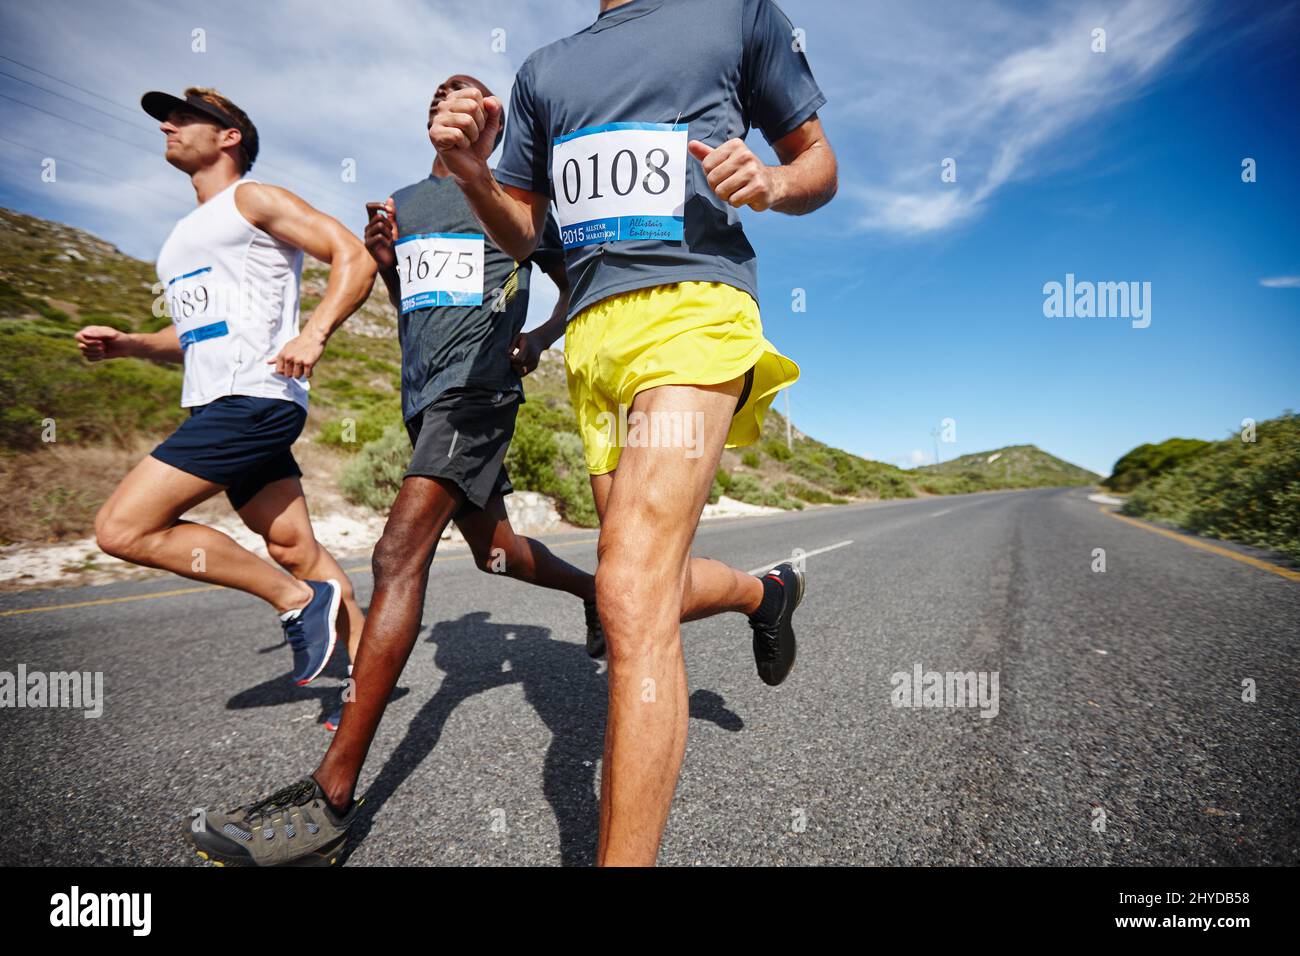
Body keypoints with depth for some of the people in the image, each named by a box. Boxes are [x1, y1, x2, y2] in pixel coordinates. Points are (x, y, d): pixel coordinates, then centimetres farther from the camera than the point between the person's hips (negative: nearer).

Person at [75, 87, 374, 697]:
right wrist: (124, 344, 15)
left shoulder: (253, 199, 3)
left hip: (254, 398, -9)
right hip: (220, 405, 9)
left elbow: (353, 257, -9)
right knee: (295, 548, 4)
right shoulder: (185, 236, 29)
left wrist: (313, 334, -22)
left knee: (122, 529, -11)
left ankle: (297, 599, -6)